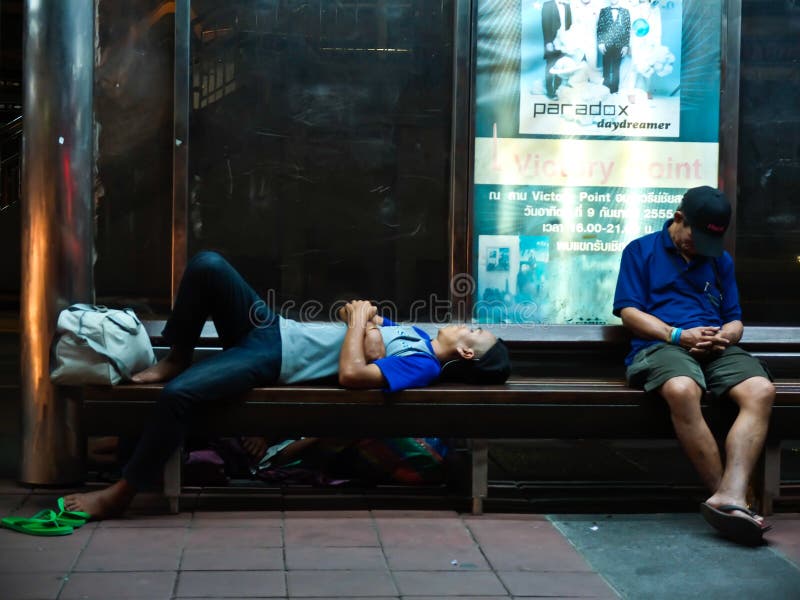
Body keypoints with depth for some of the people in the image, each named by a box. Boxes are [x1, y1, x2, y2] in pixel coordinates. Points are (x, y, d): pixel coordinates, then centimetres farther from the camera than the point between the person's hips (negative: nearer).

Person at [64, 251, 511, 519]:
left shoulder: (421, 367, -13)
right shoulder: (419, 336, 14)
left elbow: (350, 373, -27)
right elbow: (366, 321, 19)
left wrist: (360, 317, -15)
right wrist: (364, 314, -5)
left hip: (273, 361, -9)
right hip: (273, 327, 9)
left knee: (180, 394, -28)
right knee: (208, 265, -10)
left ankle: (121, 493, -8)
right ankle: (176, 360, 8)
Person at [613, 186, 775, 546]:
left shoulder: (720, 260, 26)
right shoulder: (642, 251, 13)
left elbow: (734, 320, 22)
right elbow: (629, 312, 2)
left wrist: (725, 336, -4)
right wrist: (678, 335, -11)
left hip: (717, 350, 4)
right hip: (661, 346, -4)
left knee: (761, 391, -29)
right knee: (682, 390, -40)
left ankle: (729, 497, -43)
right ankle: (727, 495, -33)